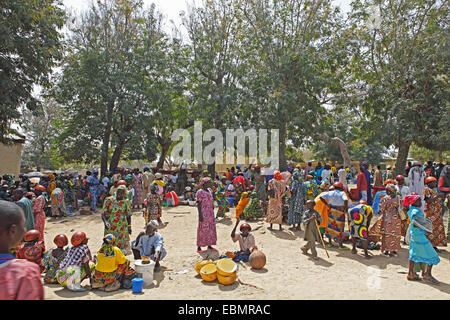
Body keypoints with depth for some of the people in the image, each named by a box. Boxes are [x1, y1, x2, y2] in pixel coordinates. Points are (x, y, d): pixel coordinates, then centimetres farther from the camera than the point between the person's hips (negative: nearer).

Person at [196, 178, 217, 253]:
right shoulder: (200, 192, -10)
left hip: (210, 213, 8)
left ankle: (209, 245, 20)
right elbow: (199, 204, -13)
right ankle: (199, 247, 5)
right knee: (202, 229, -3)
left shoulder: (209, 191, 13)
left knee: (211, 229, 9)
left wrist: (213, 212, 17)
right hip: (203, 213, -8)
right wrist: (200, 215, -19)